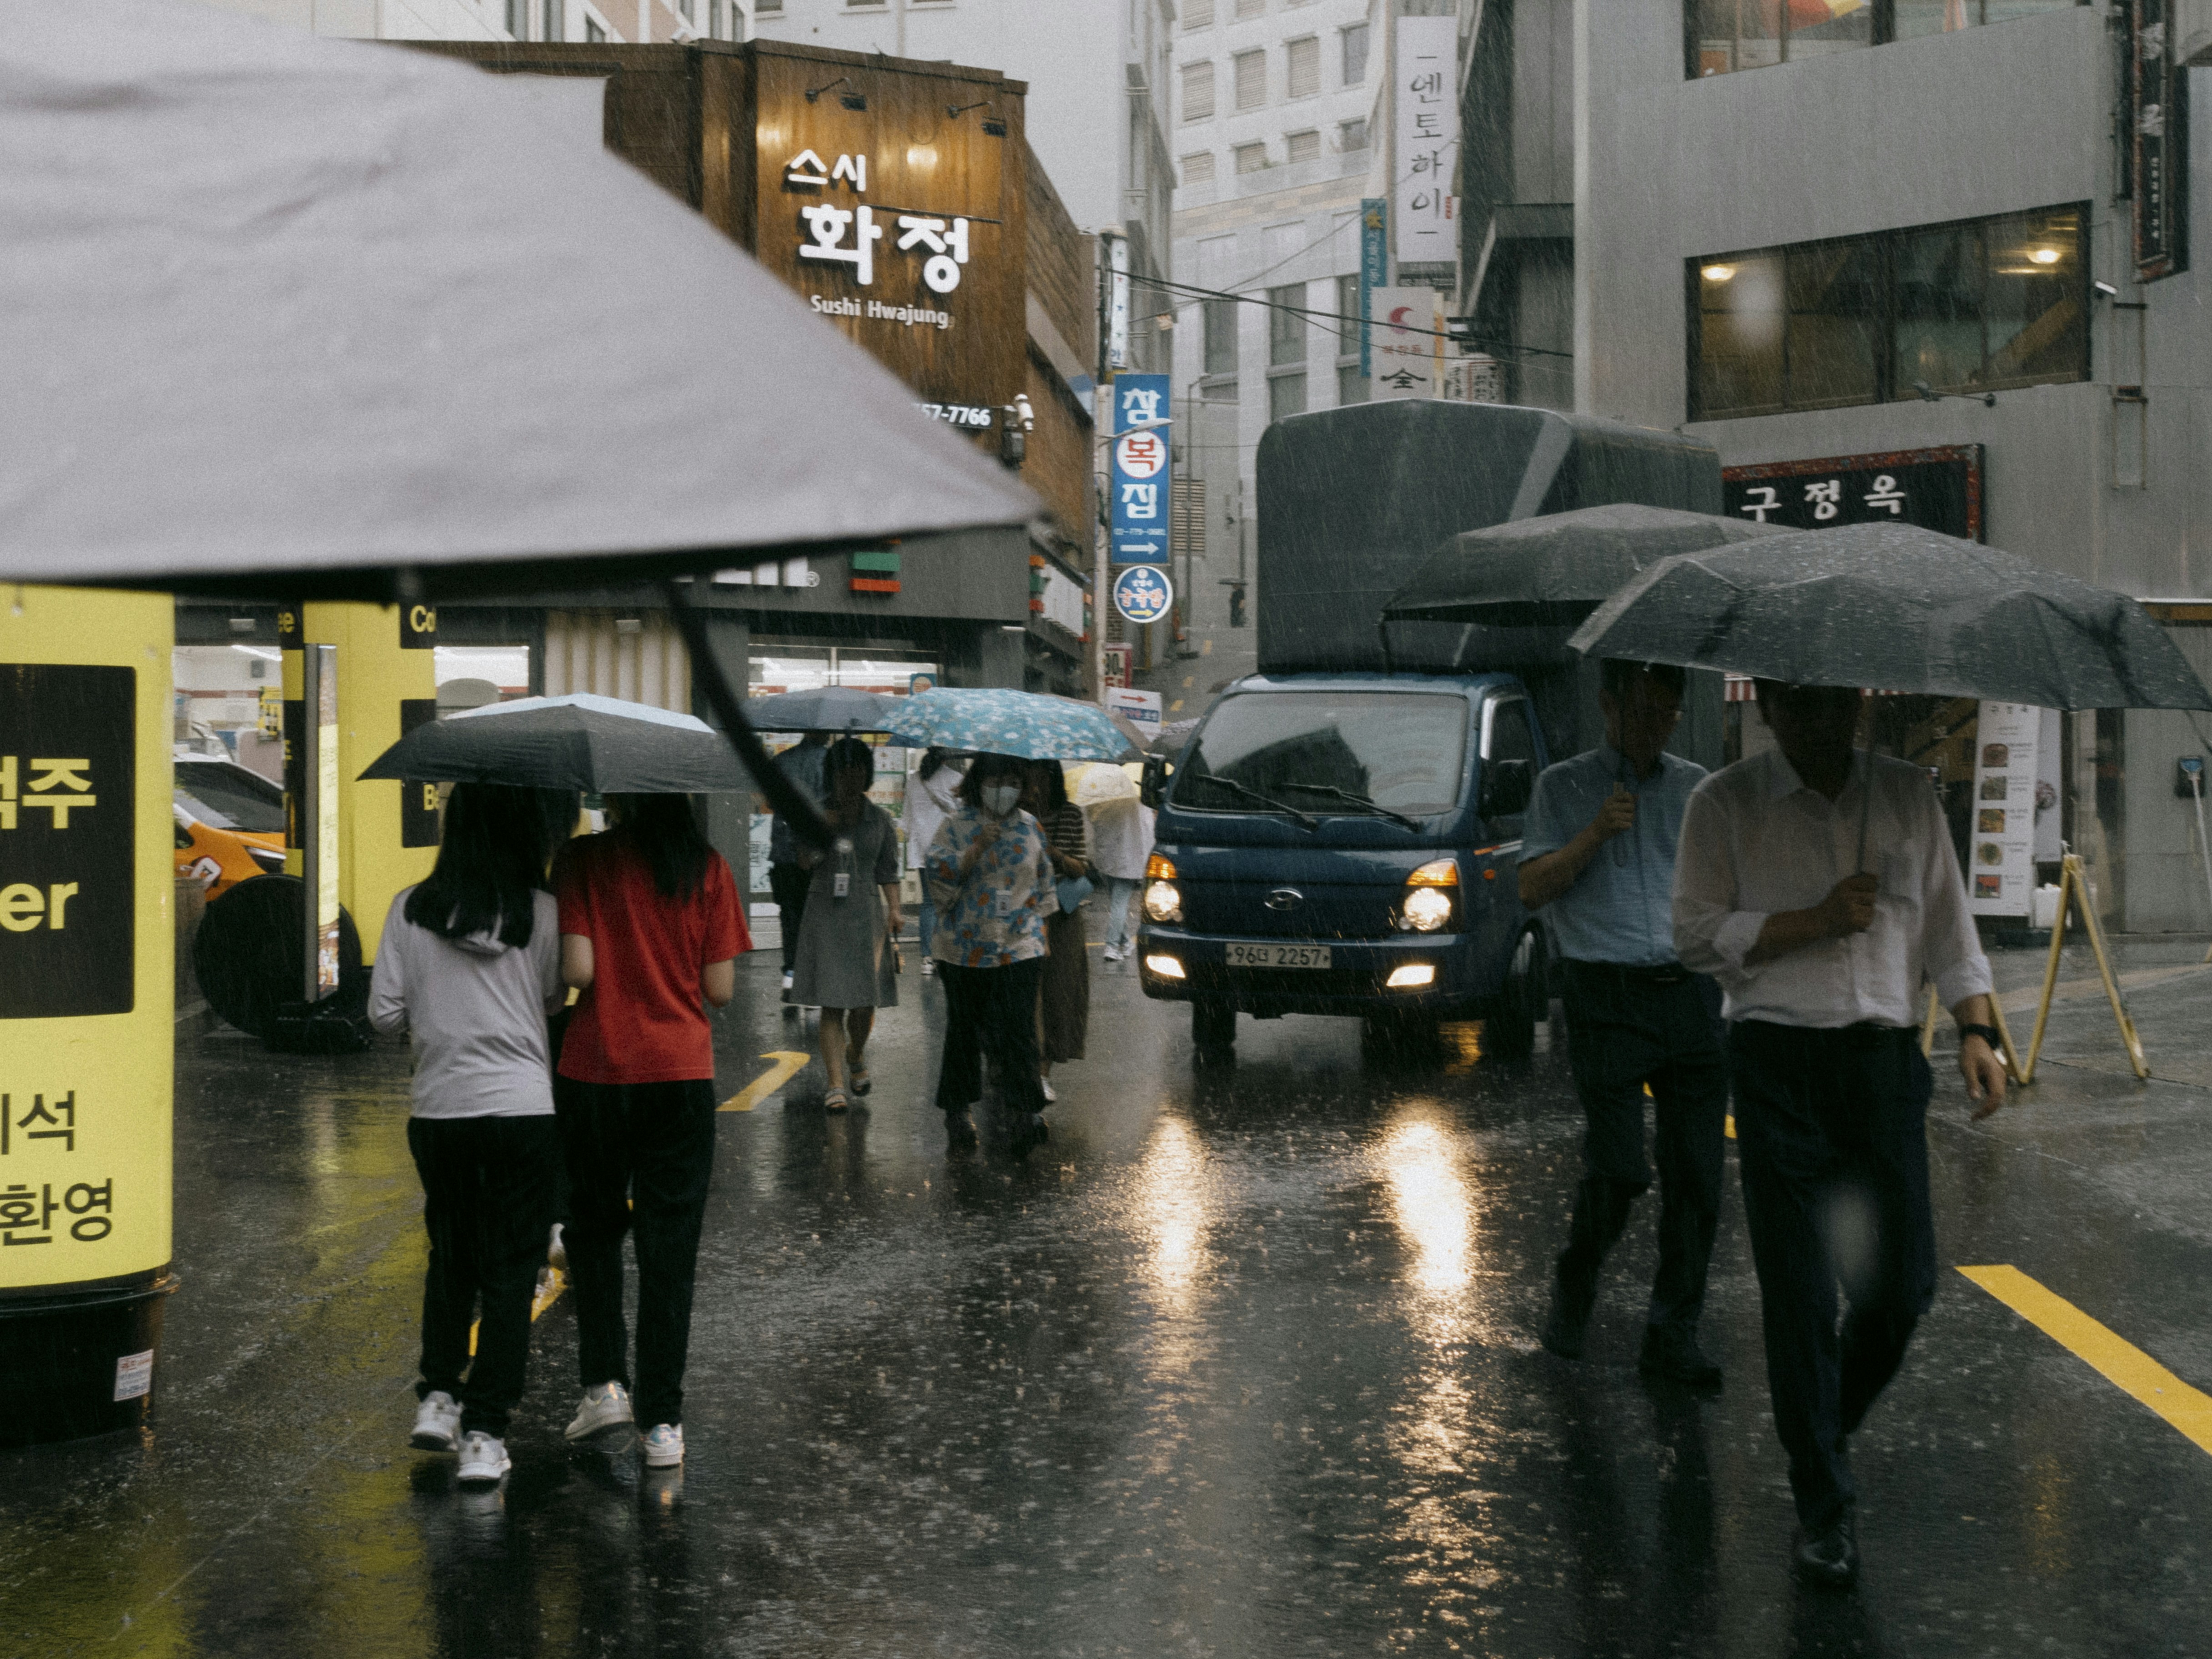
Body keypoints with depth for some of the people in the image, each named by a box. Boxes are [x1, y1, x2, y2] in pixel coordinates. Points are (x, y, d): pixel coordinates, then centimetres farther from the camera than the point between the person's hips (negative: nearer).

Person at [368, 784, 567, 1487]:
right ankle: (484, 1433, 3)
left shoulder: (411, 909, -3)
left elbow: (384, 1013, -1)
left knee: (451, 1254, 23)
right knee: (511, 1271, 5)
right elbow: (554, 998, 2)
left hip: (440, 1109, 2)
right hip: (524, 1107, -2)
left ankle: (438, 1395, 17)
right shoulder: (542, 912, -6)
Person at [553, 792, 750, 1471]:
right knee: (669, 1246, 6)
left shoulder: (581, 861, -6)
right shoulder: (707, 868, -2)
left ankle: (605, 1383, 10)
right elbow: (721, 987, -3)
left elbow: (576, 970, -14)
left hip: (593, 1072, -1)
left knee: (594, 1230, 19)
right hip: (681, 1076, 1)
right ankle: (662, 1421, 7)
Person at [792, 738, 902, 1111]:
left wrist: (894, 910, -5)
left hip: (867, 915, 1)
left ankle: (856, 1057, 33)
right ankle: (836, 1083, -5)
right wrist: (825, 828, -17)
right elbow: (806, 862, -4)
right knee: (832, 1004, -6)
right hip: (826, 915, -1)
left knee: (864, 1003, 2)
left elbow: (888, 871, 7)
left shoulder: (880, 820, 7)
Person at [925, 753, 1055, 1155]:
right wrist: (977, 848, -18)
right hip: (965, 949, -1)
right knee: (964, 1030, 8)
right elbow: (939, 876, -10)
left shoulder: (1030, 827, 10)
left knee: (1018, 1030, -10)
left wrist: (1027, 918, 10)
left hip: (1019, 950, 1)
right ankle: (957, 1110, 21)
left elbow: (1043, 883, 19)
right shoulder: (956, 824, 0)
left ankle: (1026, 1110, -12)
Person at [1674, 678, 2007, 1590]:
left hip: (1885, 1056, 3)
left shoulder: (1908, 795, 11)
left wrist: (1976, 1028, 6)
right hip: (1778, 1063, -3)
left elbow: (1948, 920, 16)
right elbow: (1697, 934, -5)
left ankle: (1828, 1426, 33)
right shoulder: (1726, 803, 1)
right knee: (1798, 1295, -2)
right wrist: (1818, 921, -12)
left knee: (1903, 1282, 3)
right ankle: (1824, 1507, 9)